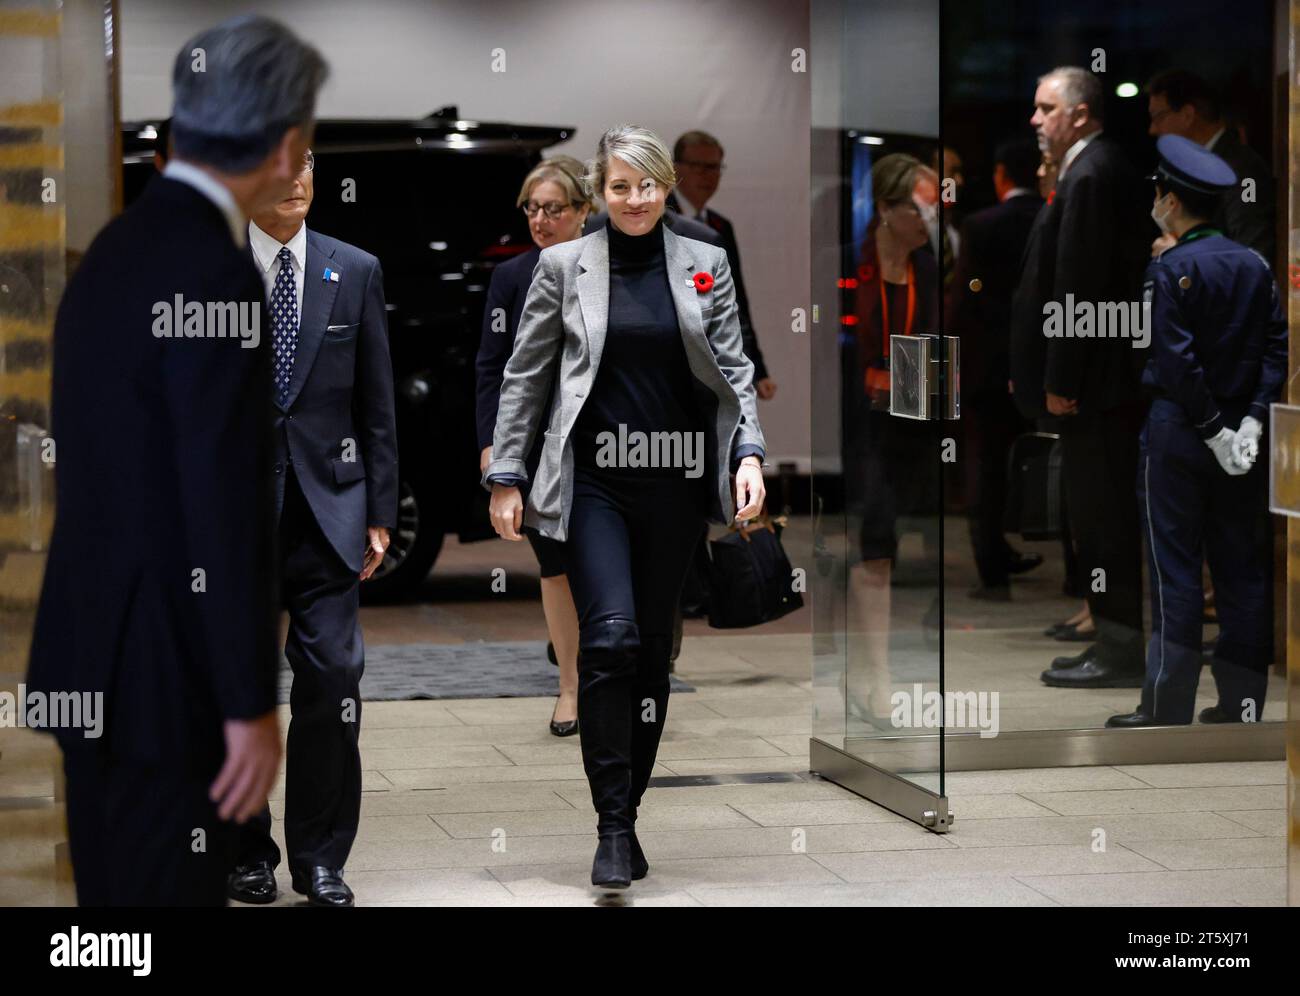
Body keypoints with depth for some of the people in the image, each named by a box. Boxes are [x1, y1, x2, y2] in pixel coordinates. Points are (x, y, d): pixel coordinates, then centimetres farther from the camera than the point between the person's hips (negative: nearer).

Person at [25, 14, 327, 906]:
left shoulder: (118, 247, 10)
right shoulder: (214, 272, -19)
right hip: (162, 666, -9)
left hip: (90, 646, 9)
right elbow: (225, 508, -21)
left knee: (118, 897, 16)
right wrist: (251, 705, -17)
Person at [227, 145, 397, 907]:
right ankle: (248, 853, 17)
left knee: (334, 678, -5)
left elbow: (378, 404, 9)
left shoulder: (356, 271, 8)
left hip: (327, 505, 1)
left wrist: (380, 513, 5)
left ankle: (320, 858, 5)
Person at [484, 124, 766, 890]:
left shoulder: (706, 265, 8)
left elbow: (734, 369, 7)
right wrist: (506, 475, 2)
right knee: (611, 636, -17)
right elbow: (526, 376, 6)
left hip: (675, 482, 2)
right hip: (594, 478, -2)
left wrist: (749, 452, -7)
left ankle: (629, 813, 18)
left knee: (654, 648, 7)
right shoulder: (564, 266, 3)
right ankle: (612, 828, -12)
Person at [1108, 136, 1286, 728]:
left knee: (1174, 569, -2)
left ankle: (1167, 708, -1)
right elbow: (1277, 345, 1)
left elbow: (1176, 363, -18)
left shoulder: (1171, 270, -11)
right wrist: (1250, 421, -6)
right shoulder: (1255, 264, 7)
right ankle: (1242, 703, 12)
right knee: (1241, 567, 9)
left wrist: (1214, 431, -13)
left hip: (1179, 431, -6)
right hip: (1240, 428, 6)